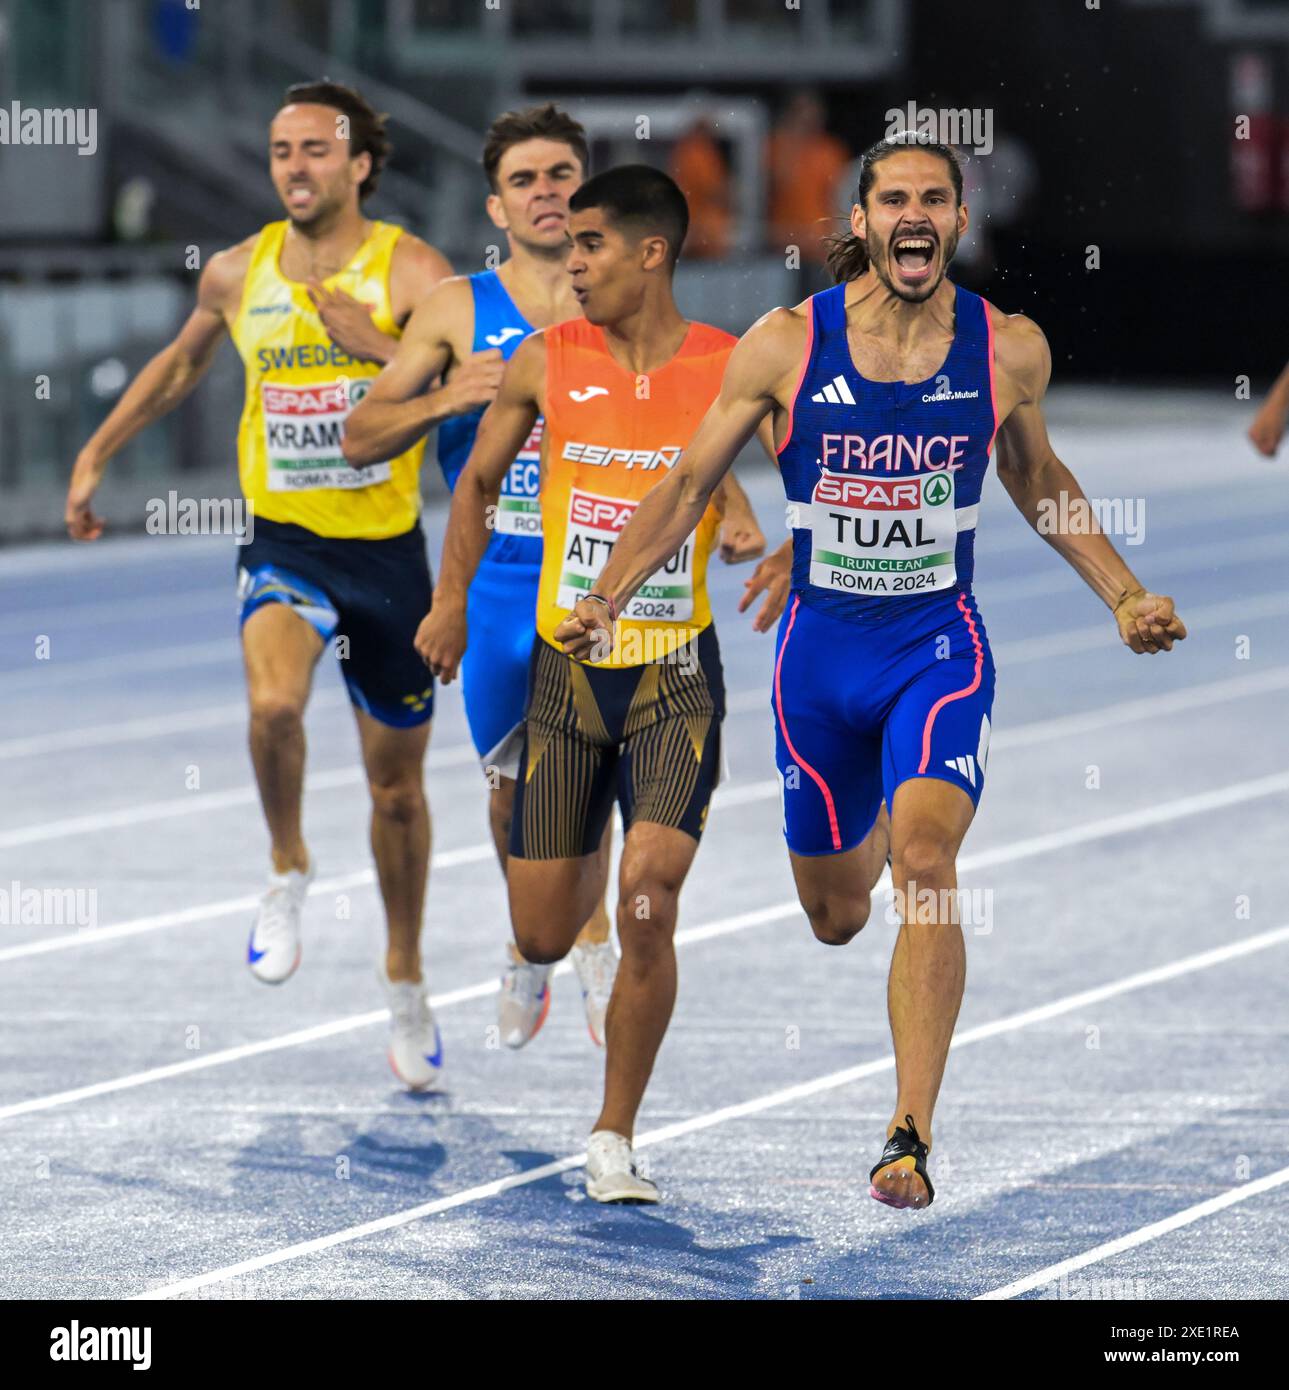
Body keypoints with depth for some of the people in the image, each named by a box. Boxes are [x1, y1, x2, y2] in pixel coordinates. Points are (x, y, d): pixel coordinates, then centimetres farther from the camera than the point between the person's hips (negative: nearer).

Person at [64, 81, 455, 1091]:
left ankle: (406, 981, 34)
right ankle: (288, 872, -2)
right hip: (285, 543, 1)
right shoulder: (238, 274, 2)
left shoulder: (408, 271, -9)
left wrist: (376, 345, -32)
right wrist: (97, 454, 23)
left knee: (397, 784, 13)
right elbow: (183, 362, 22)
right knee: (275, 703, -31)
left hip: (387, 551, -1)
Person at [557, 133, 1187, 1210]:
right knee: (835, 917, 15)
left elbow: (1038, 481, 15)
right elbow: (688, 487, 1)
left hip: (941, 648, -1)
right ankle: (870, 829, 56)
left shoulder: (1010, 349, -5)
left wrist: (1125, 600, 11)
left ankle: (912, 1134, -26)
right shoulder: (785, 345, -9)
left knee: (925, 861, -26)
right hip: (820, 648, 1)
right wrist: (602, 603, -8)